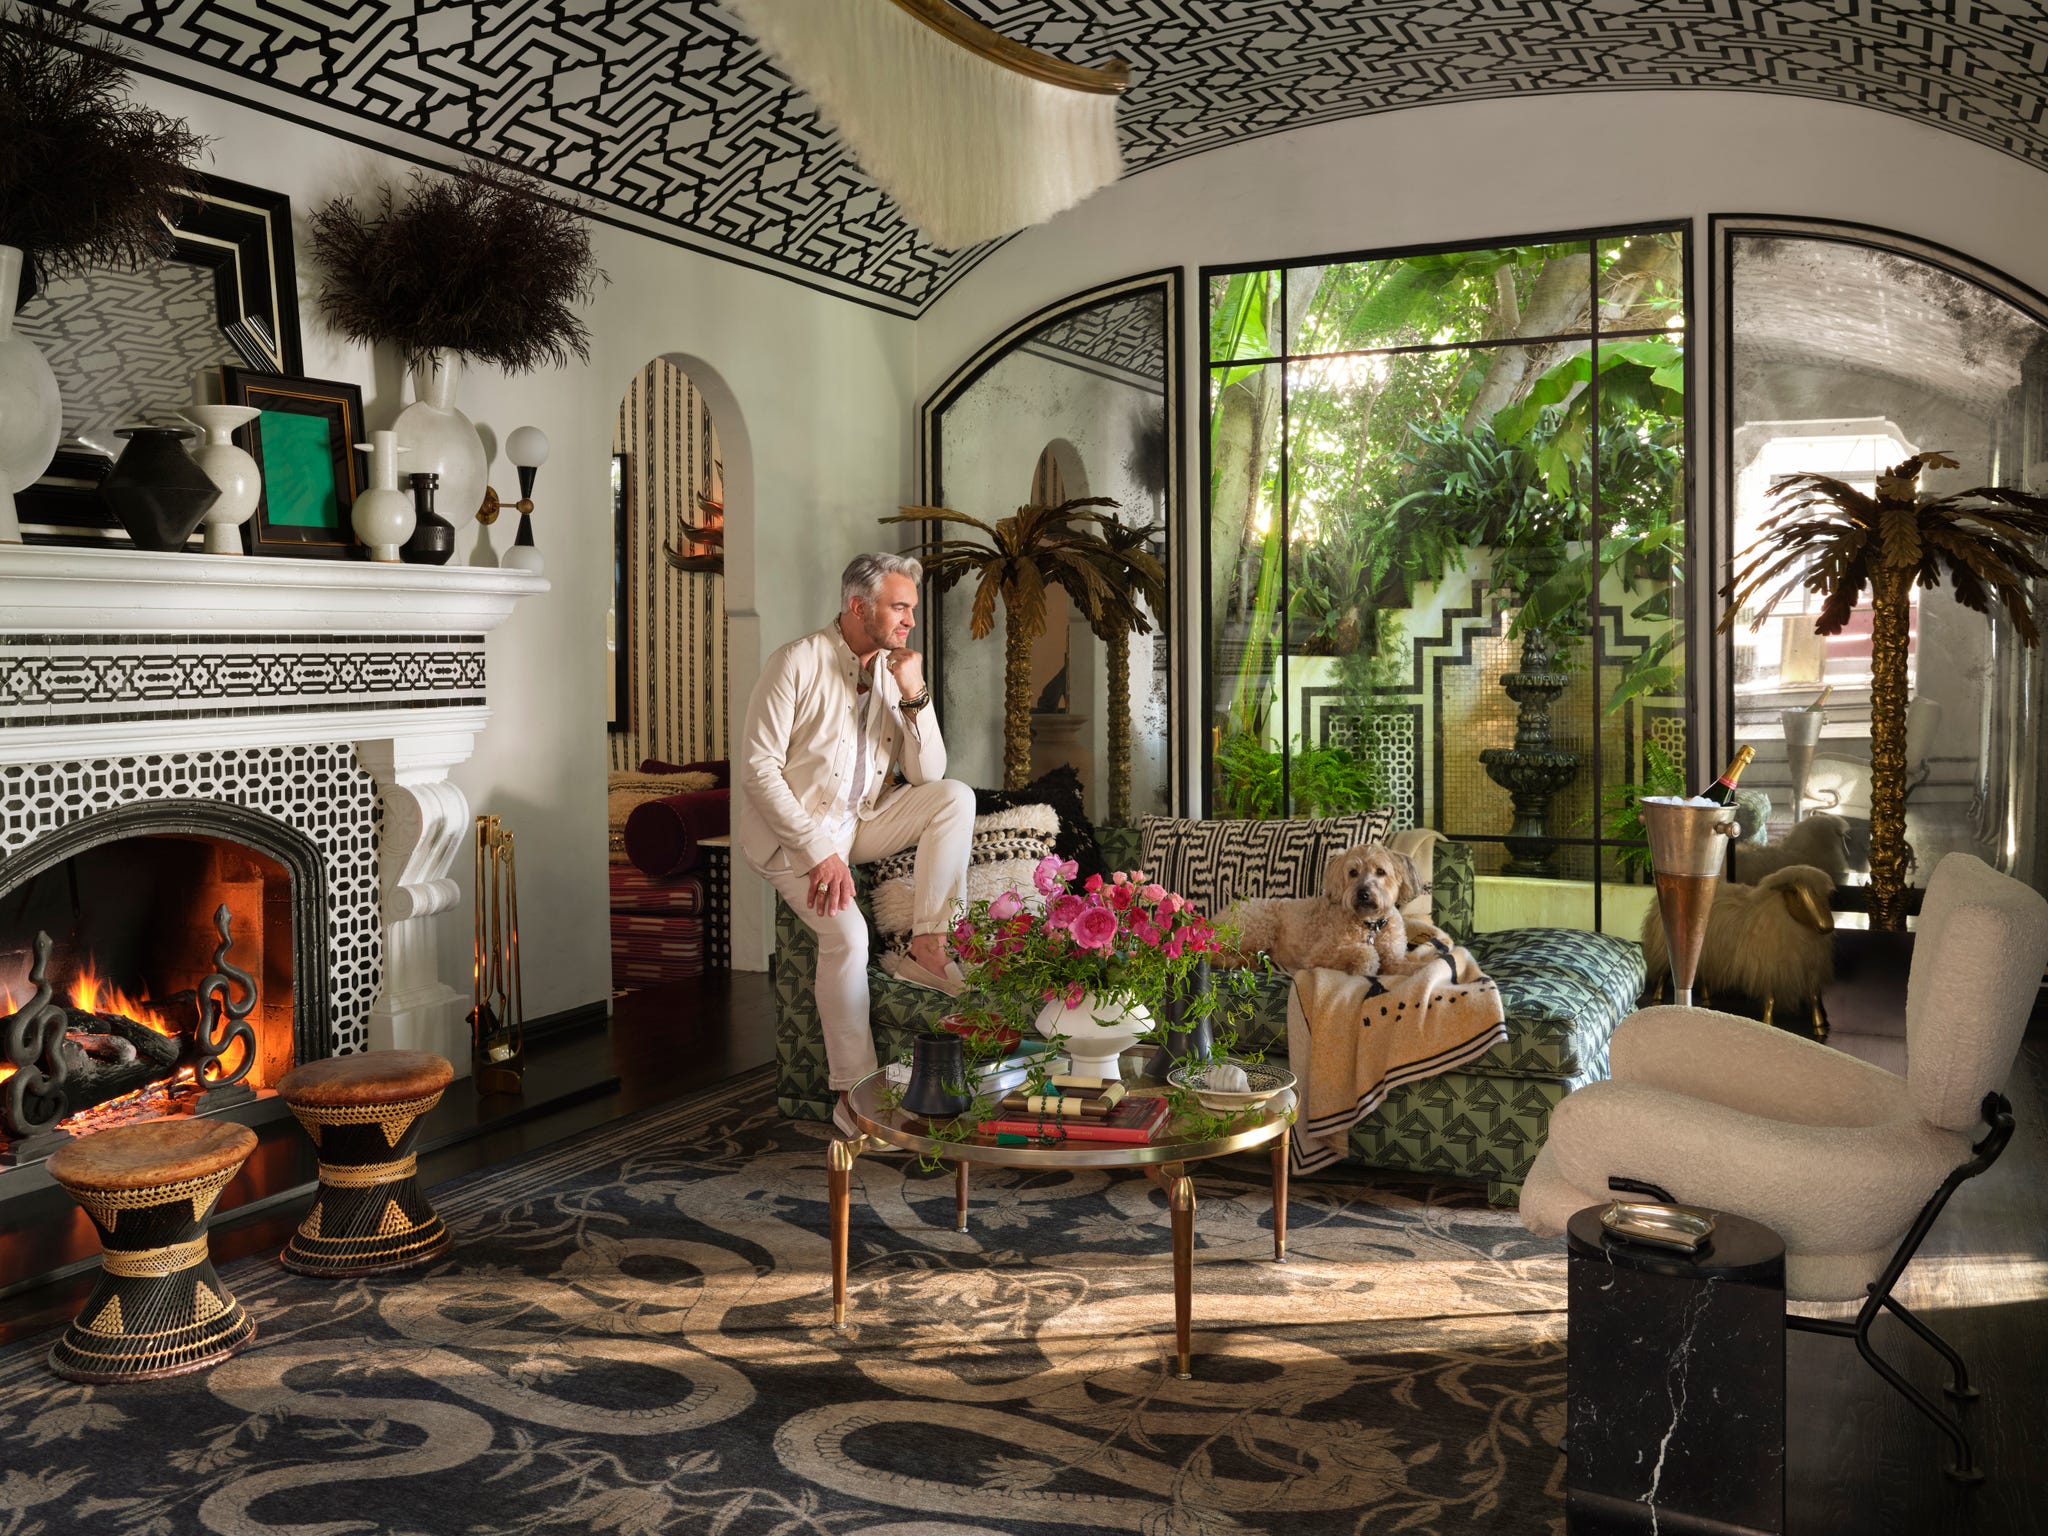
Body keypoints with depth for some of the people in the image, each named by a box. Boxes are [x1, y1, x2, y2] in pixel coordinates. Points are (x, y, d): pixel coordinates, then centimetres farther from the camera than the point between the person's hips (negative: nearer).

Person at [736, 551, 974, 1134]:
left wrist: (914, 697, -15)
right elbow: (757, 768, -18)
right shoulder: (798, 664, -15)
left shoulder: (895, 670, 3)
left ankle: (927, 945, -13)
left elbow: (927, 774, 0)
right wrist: (819, 850, -23)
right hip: (790, 830, -6)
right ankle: (854, 1092, -16)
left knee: (955, 797, -14)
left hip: (857, 821, 6)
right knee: (847, 931, -28)